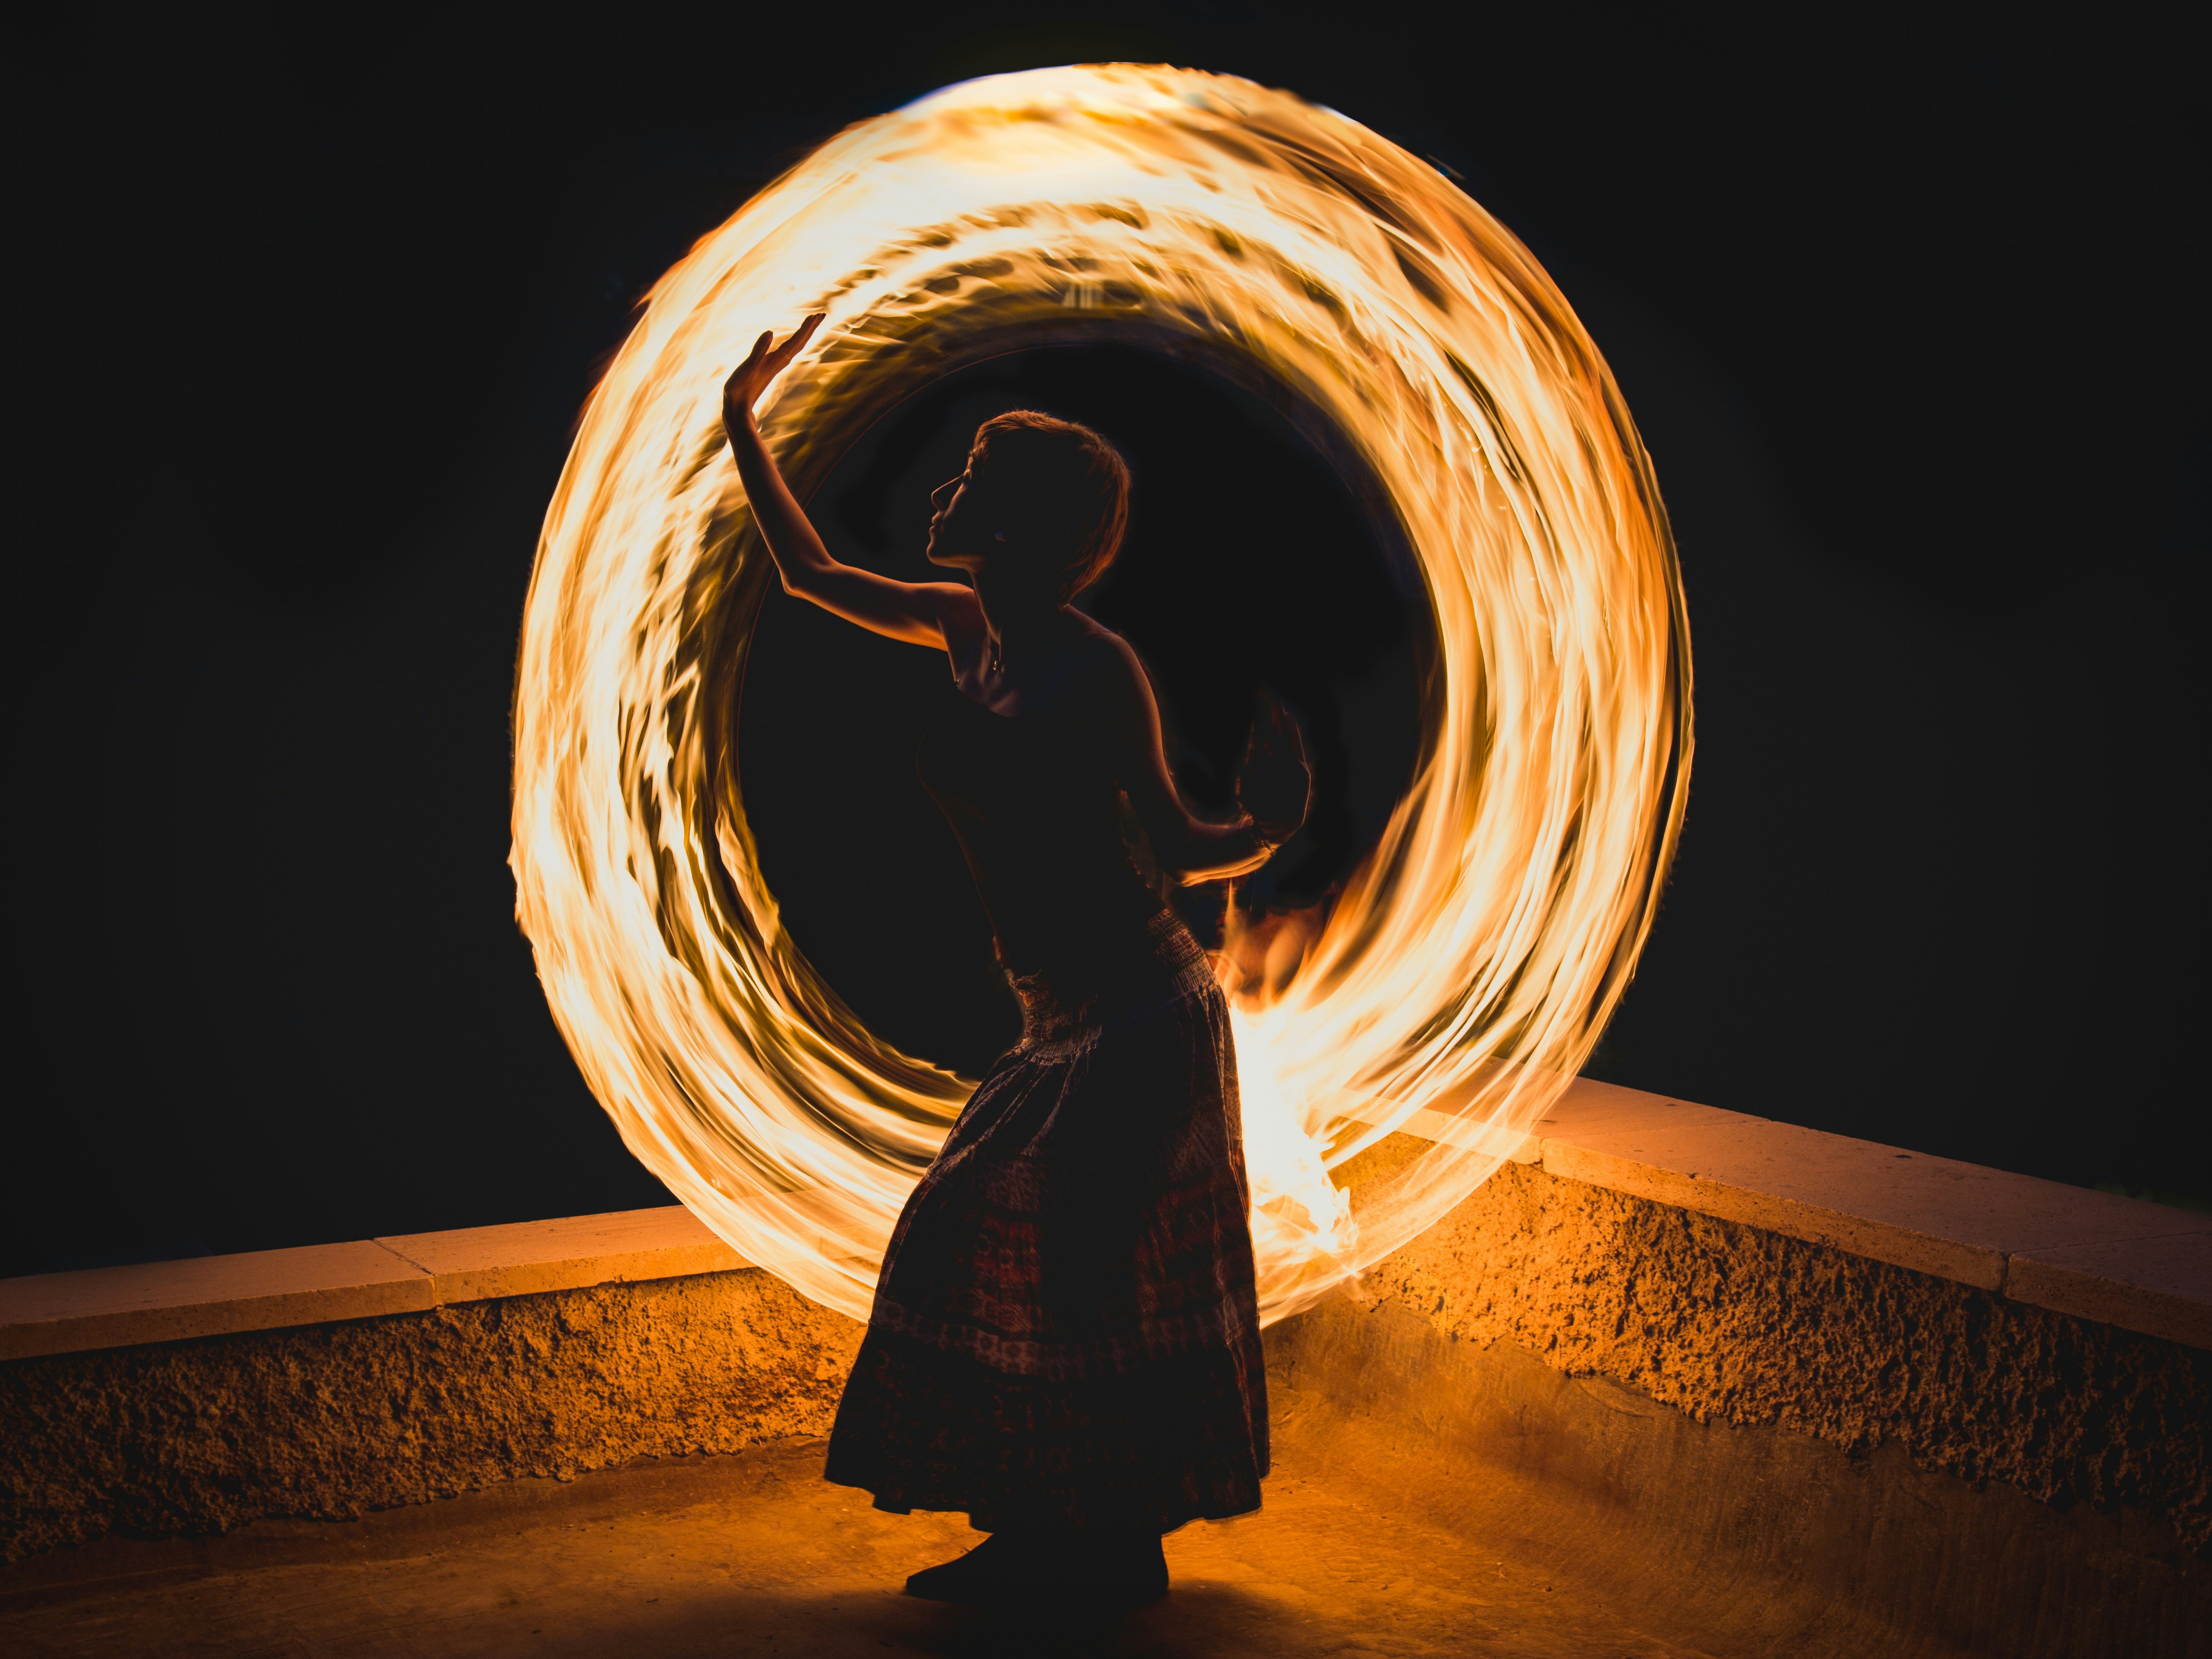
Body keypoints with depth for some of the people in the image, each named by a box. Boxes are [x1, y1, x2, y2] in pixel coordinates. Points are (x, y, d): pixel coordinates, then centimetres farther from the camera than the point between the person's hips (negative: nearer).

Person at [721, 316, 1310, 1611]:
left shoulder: (1095, 668, -13)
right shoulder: (967, 630, 8)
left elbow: (1178, 846, -6)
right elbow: (814, 575, 22)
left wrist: (1266, 831, -26)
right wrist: (743, 424, 22)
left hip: (1141, 1014, -8)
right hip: (1070, 1017, 8)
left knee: (1081, 1268, -10)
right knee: (985, 1251, 8)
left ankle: (1111, 1551, 5)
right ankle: (1051, 1534, 19)